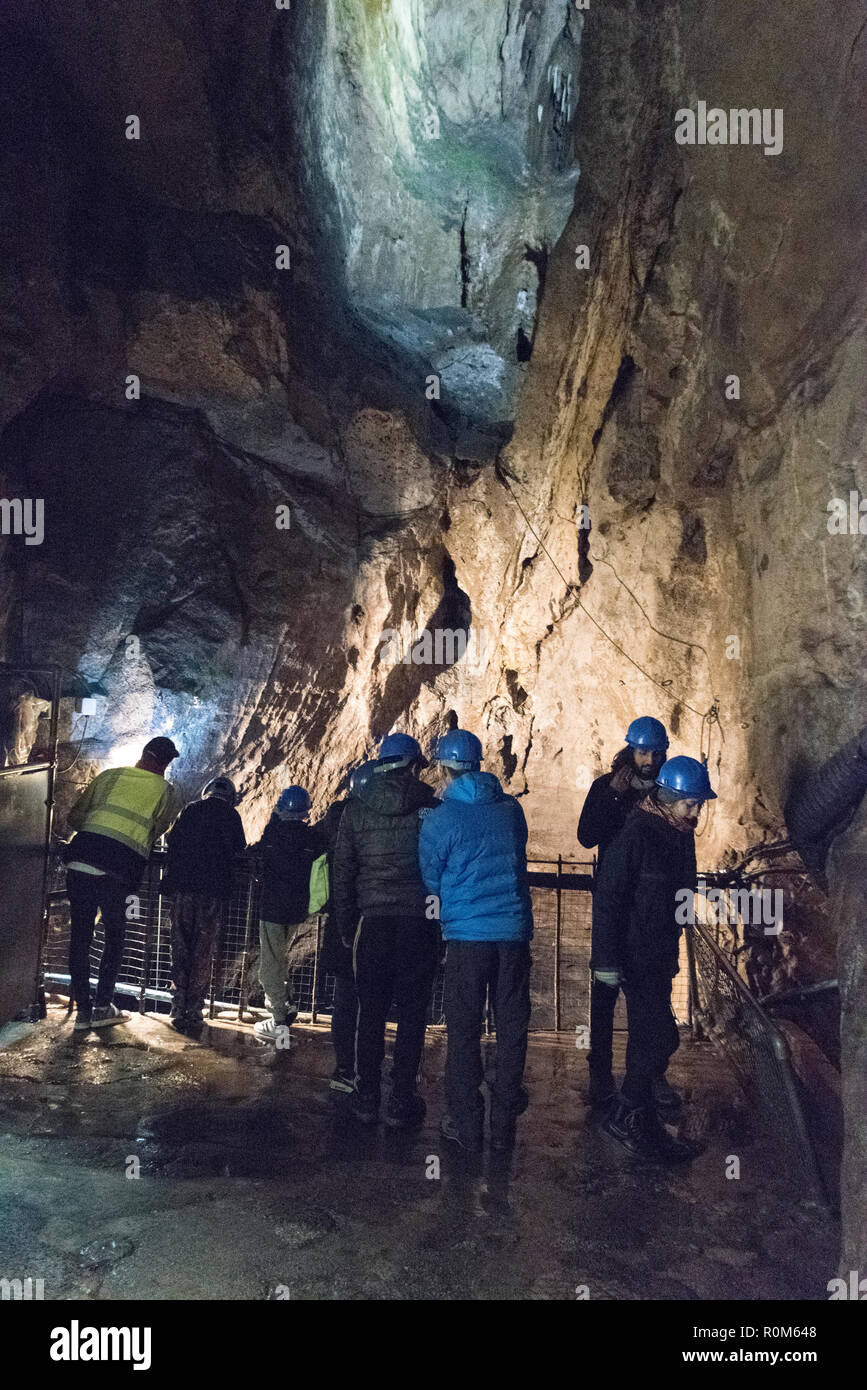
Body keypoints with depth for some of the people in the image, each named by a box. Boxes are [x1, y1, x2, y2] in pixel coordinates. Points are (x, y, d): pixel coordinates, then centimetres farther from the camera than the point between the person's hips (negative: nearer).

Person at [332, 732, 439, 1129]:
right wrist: (444, 919, 7)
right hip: (420, 922, -1)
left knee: (370, 1010, 11)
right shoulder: (432, 807, -3)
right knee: (412, 1012, 7)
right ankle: (402, 1100, 10)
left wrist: (346, 927, 13)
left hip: (373, 921, 2)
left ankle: (367, 1096, 16)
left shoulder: (356, 809, 3)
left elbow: (342, 873, 6)